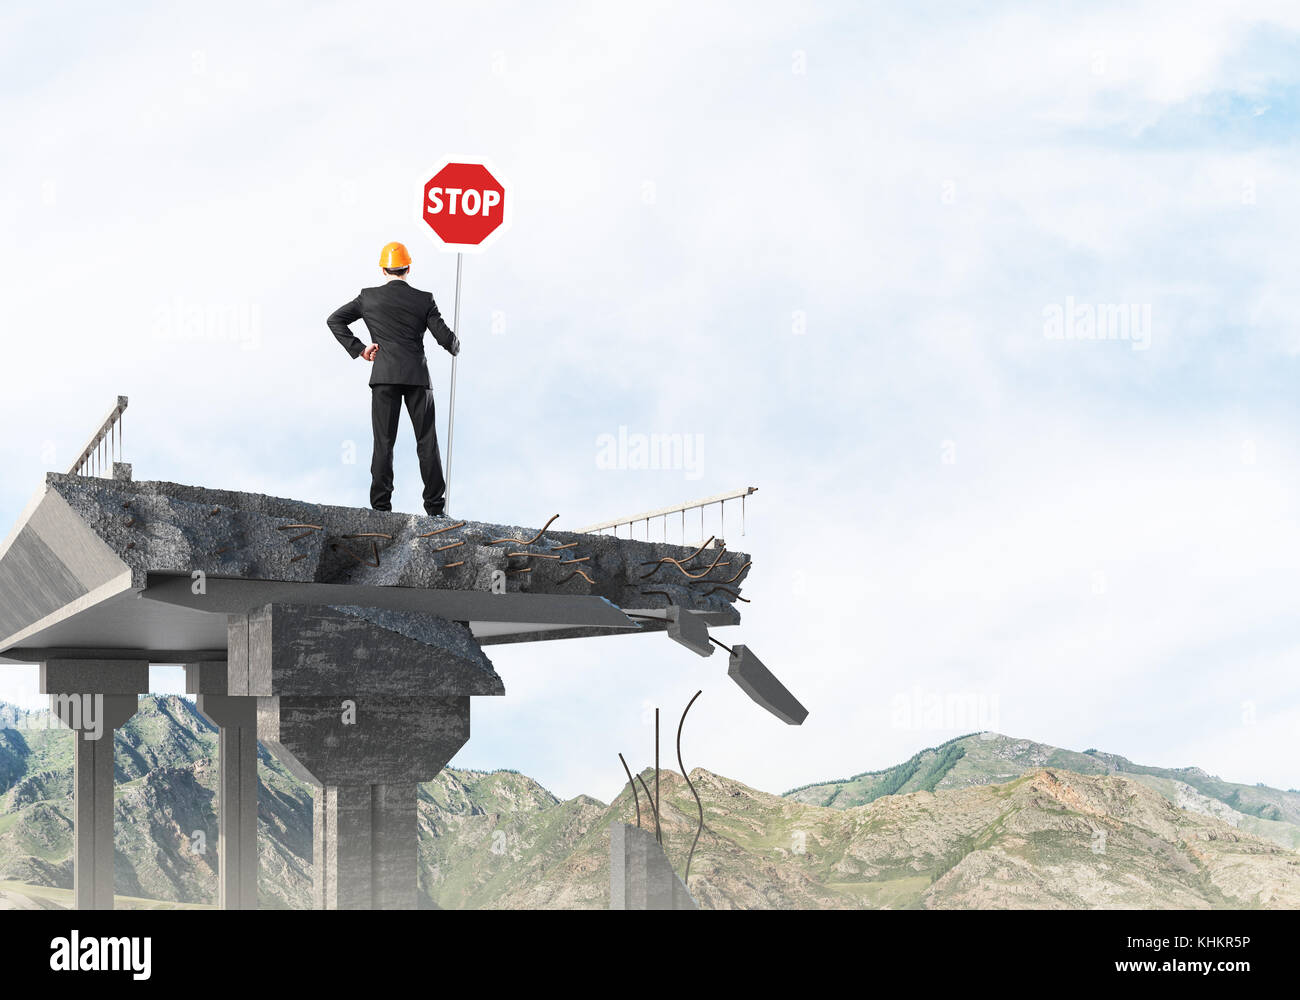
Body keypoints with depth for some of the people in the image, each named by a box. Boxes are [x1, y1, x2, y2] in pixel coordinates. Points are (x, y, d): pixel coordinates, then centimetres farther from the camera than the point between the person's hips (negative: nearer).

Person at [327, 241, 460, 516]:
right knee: (427, 442, 5)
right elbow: (445, 337, 1)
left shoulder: (369, 297, 6)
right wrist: (455, 347, 23)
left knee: (383, 442, 2)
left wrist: (358, 349, 6)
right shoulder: (424, 300, 3)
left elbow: (334, 320, 5)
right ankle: (435, 508, 5)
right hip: (418, 376, 0)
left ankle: (381, 507, -3)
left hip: (384, 377, 0)